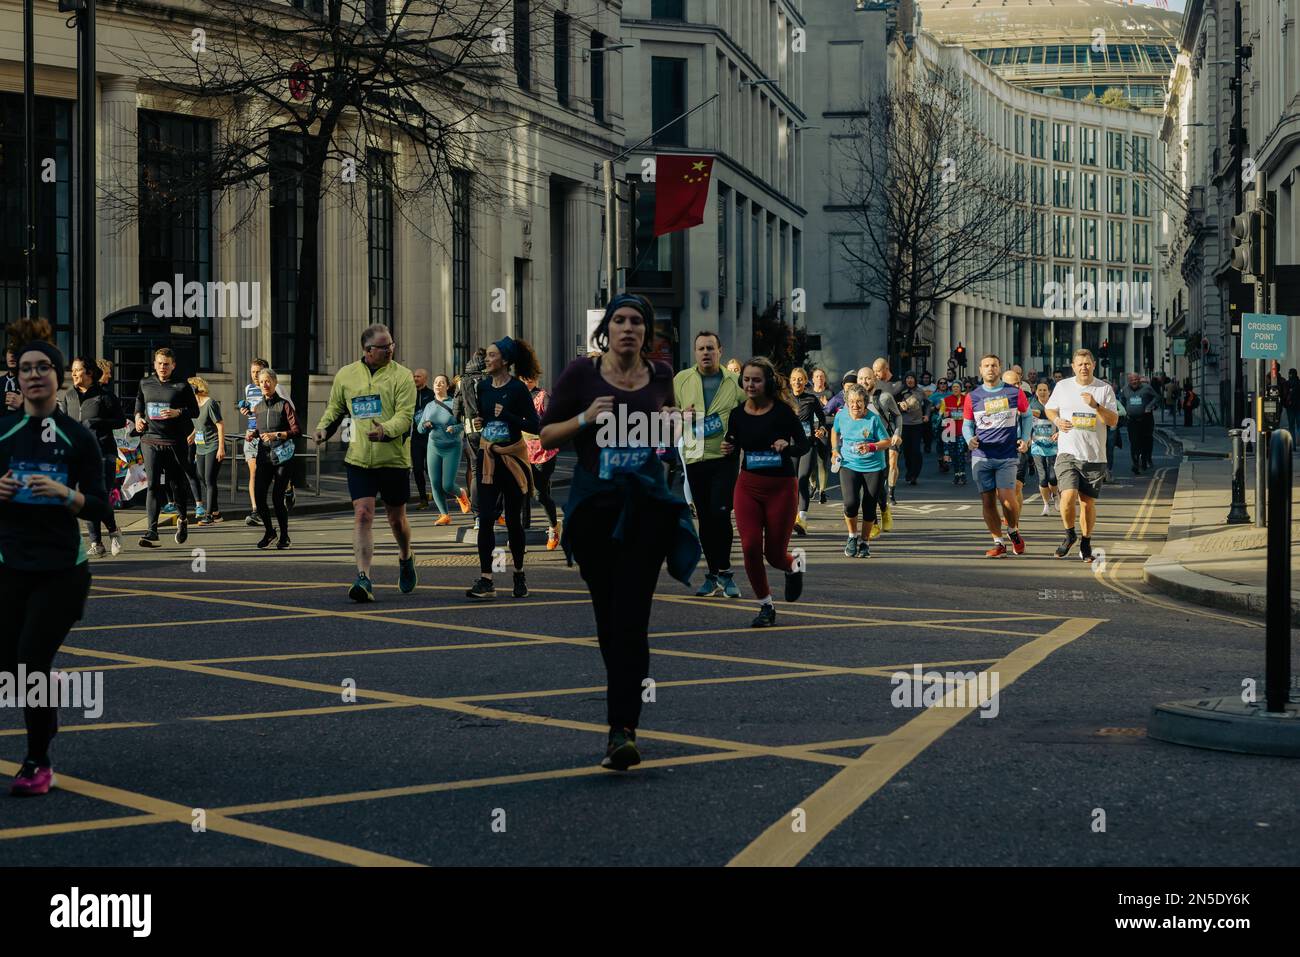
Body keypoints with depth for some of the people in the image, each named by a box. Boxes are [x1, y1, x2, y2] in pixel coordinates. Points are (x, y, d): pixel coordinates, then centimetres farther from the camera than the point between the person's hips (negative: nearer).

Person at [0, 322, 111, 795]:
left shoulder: (78, 436, -2)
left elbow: (99, 508, -2)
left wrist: (63, 493, -19)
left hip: (60, 569, -2)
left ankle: (38, 764, 8)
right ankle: (48, 704, 40)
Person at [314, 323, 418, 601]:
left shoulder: (401, 376, -3)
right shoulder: (346, 375, 6)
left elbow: (405, 415, -12)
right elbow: (335, 407, 20)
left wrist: (386, 430, -32)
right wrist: (324, 428, 0)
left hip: (394, 459, -1)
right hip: (358, 460, 1)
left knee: (396, 519, 12)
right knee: (362, 516, -12)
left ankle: (405, 559, 42)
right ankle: (364, 580, -16)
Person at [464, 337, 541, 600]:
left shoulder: (517, 388, -10)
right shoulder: (483, 386, 6)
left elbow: (534, 425, -12)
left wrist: (506, 416, -20)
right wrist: (479, 423, 3)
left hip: (512, 458, -4)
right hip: (487, 457, 4)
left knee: (513, 519, 6)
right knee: (485, 518, -7)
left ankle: (519, 575, 24)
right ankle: (486, 580, -10)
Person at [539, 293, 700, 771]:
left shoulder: (661, 374, 7)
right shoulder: (581, 373, -1)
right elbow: (546, 435, 2)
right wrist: (585, 418, -14)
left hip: (647, 503, 0)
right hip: (594, 504, 0)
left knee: (631, 617, -11)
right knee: (607, 616, 8)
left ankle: (622, 731, -18)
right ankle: (625, 707, 29)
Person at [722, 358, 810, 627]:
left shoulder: (783, 411, -11)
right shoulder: (737, 414, 0)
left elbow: (804, 444, -6)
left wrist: (788, 446, -27)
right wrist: (727, 449, -11)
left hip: (781, 486, -3)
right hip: (748, 486, 3)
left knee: (774, 553, 2)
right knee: (750, 547, -9)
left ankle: (793, 567, 40)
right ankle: (765, 606, 8)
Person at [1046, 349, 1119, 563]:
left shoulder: (1105, 389, 2)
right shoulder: (1062, 386, 6)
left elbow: (1113, 421, -4)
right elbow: (1050, 409, 20)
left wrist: (1096, 405, -19)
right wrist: (1057, 420, -1)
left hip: (1095, 455, 0)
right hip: (1068, 453, 0)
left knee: (1088, 503, 5)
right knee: (1068, 496, -18)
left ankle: (1086, 544, 22)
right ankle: (1069, 535, 7)